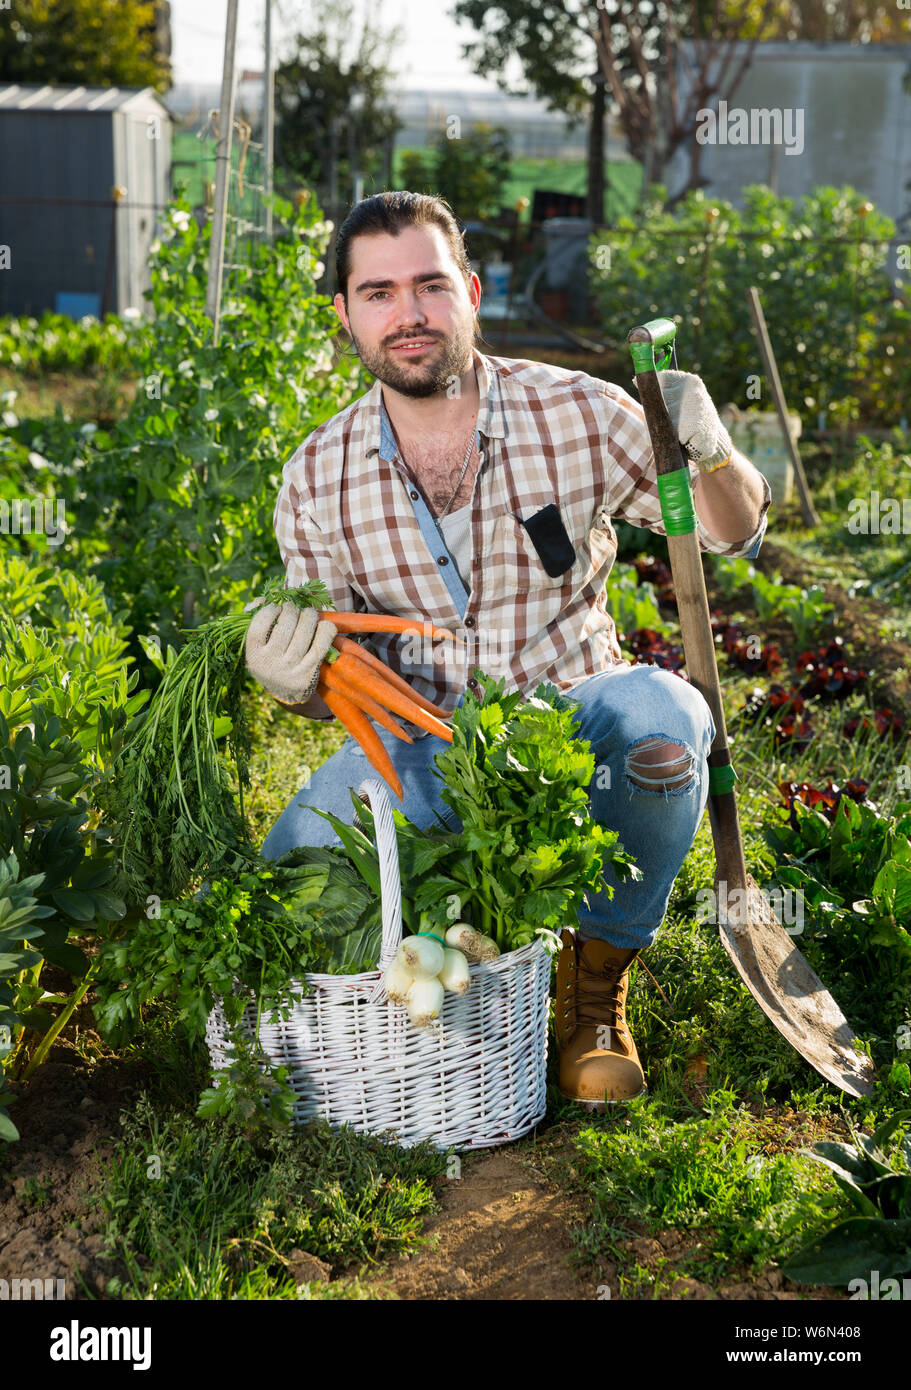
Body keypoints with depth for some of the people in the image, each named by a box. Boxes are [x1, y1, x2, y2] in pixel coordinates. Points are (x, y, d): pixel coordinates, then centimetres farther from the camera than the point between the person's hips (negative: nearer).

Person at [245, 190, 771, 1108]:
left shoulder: (578, 414, -8)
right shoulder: (316, 481, -4)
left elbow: (736, 532, 1)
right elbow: (334, 681, 4)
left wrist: (708, 452, -21)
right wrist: (295, 677, -21)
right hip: (420, 740, 1)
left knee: (661, 718, -35)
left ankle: (598, 977, -7)